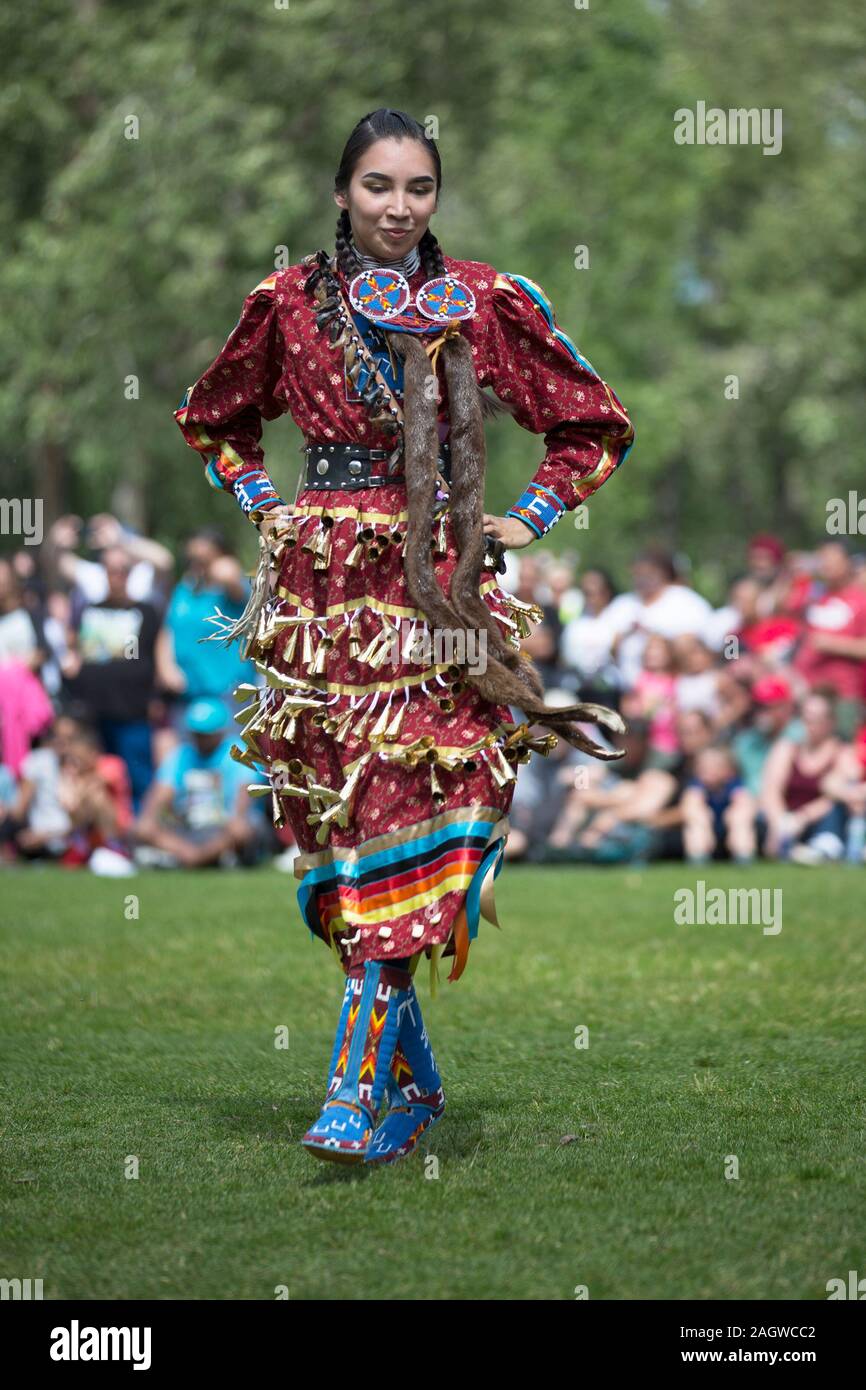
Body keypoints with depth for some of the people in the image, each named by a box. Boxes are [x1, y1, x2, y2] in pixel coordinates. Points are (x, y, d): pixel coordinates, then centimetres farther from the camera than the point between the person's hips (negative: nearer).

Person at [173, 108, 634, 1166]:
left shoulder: (486, 304, 3)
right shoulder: (288, 302, 8)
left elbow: (596, 425, 12)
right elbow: (212, 419, 26)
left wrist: (527, 522, 4)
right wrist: (261, 502, 12)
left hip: (436, 592, -2)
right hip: (319, 586, 2)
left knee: (400, 838, -12)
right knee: (335, 830, 2)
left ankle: (361, 1090, -14)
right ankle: (415, 1080, 15)